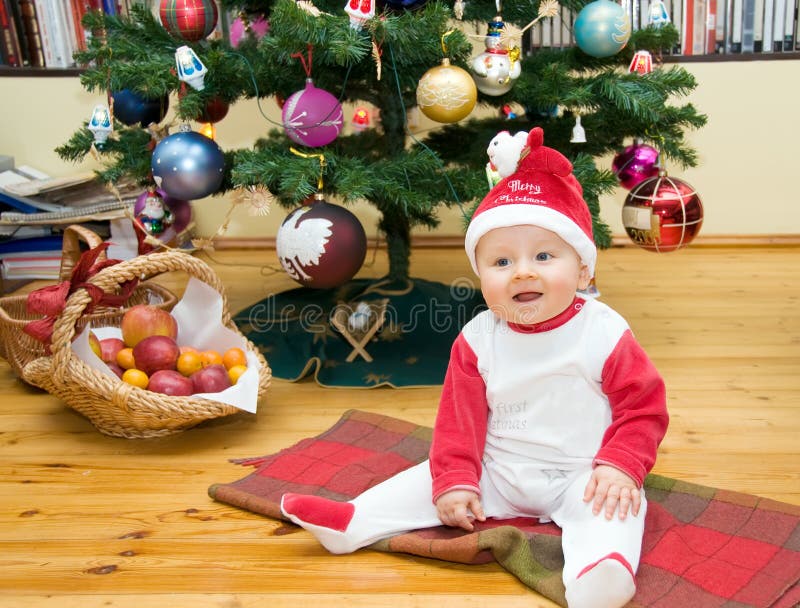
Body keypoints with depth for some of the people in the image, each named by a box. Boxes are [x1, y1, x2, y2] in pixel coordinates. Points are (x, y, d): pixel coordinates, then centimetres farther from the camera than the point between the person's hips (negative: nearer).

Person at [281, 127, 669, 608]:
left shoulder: (605, 334, -13)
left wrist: (620, 467, -19)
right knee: (428, 481, -3)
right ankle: (351, 523, -2)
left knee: (616, 502, -32)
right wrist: (455, 480, -6)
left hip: (580, 475, -4)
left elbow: (643, 407, -6)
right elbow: (459, 418, 0)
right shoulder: (478, 341, -5)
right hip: (498, 472, 4)